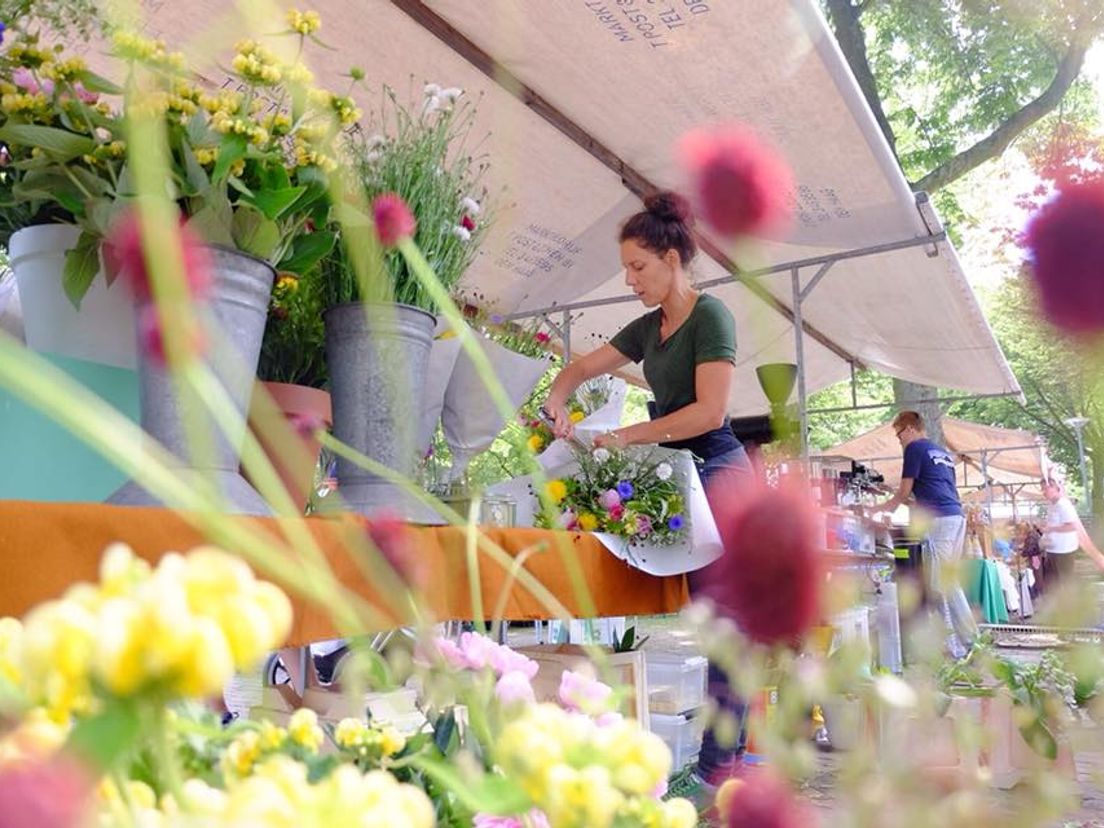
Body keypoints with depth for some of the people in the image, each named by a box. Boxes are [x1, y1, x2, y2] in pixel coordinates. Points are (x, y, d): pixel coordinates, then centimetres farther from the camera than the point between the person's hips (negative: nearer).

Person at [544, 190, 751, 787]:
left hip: (717, 469, -8)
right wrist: (557, 401, 2)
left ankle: (719, 765, 0)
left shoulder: (710, 315, -7)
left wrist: (626, 436, -15)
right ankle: (737, 736, 14)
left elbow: (708, 410, -17)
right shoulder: (649, 328, 16)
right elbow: (581, 368, 23)